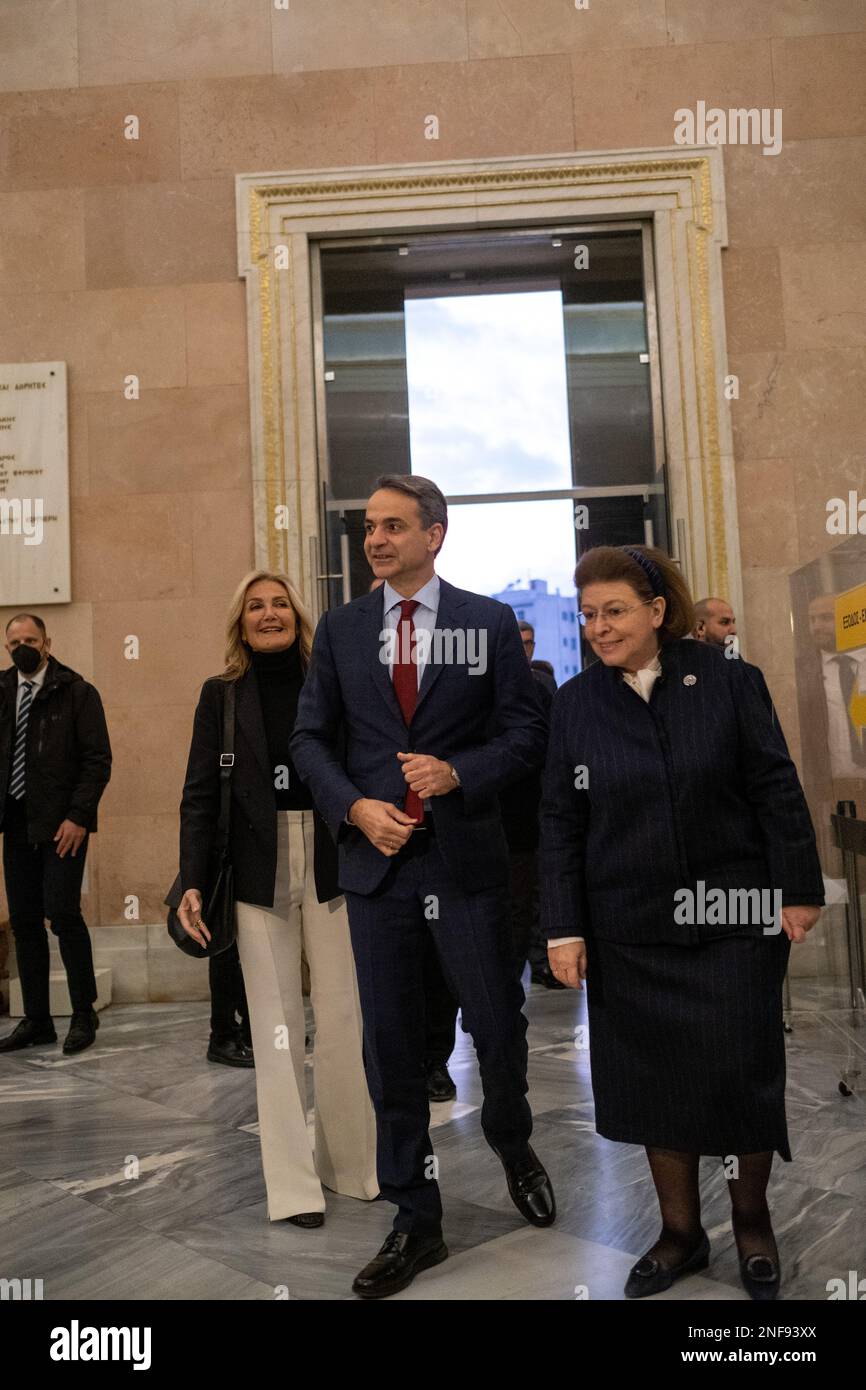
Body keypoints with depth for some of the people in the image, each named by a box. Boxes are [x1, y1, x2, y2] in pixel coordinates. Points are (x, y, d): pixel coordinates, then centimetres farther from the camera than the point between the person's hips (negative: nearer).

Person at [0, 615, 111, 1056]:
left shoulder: (77, 692, -1)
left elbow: (98, 759, -6)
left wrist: (78, 816, -15)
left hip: (61, 823, -5)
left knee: (62, 913, -10)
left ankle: (83, 1014, 6)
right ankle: (36, 1020, 17)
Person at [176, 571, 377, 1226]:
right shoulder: (222, 695, 6)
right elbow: (199, 795, 3)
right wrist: (192, 881, -6)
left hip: (331, 863, 1)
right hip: (258, 869, 0)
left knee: (343, 1015, 4)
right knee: (275, 1022, 4)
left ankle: (352, 1158, 22)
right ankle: (292, 1182, 14)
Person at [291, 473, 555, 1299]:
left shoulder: (489, 622, 0)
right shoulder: (340, 629, 6)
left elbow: (526, 732, -1)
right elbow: (310, 737, 6)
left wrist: (457, 772, -17)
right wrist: (355, 808, -9)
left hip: (464, 857, -2)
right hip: (377, 856, 2)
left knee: (497, 1026, 8)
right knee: (390, 1044, 9)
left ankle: (511, 1145, 43)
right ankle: (415, 1222, 26)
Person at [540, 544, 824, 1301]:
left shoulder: (720, 677, -5)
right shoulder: (575, 701, 0)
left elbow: (776, 786, -3)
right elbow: (560, 822, 1)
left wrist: (800, 890, -5)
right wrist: (564, 928, -3)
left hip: (732, 918, -1)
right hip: (630, 932, 2)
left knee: (741, 1074, 7)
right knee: (653, 1081, 10)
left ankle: (753, 1224, 33)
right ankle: (681, 1232, 31)